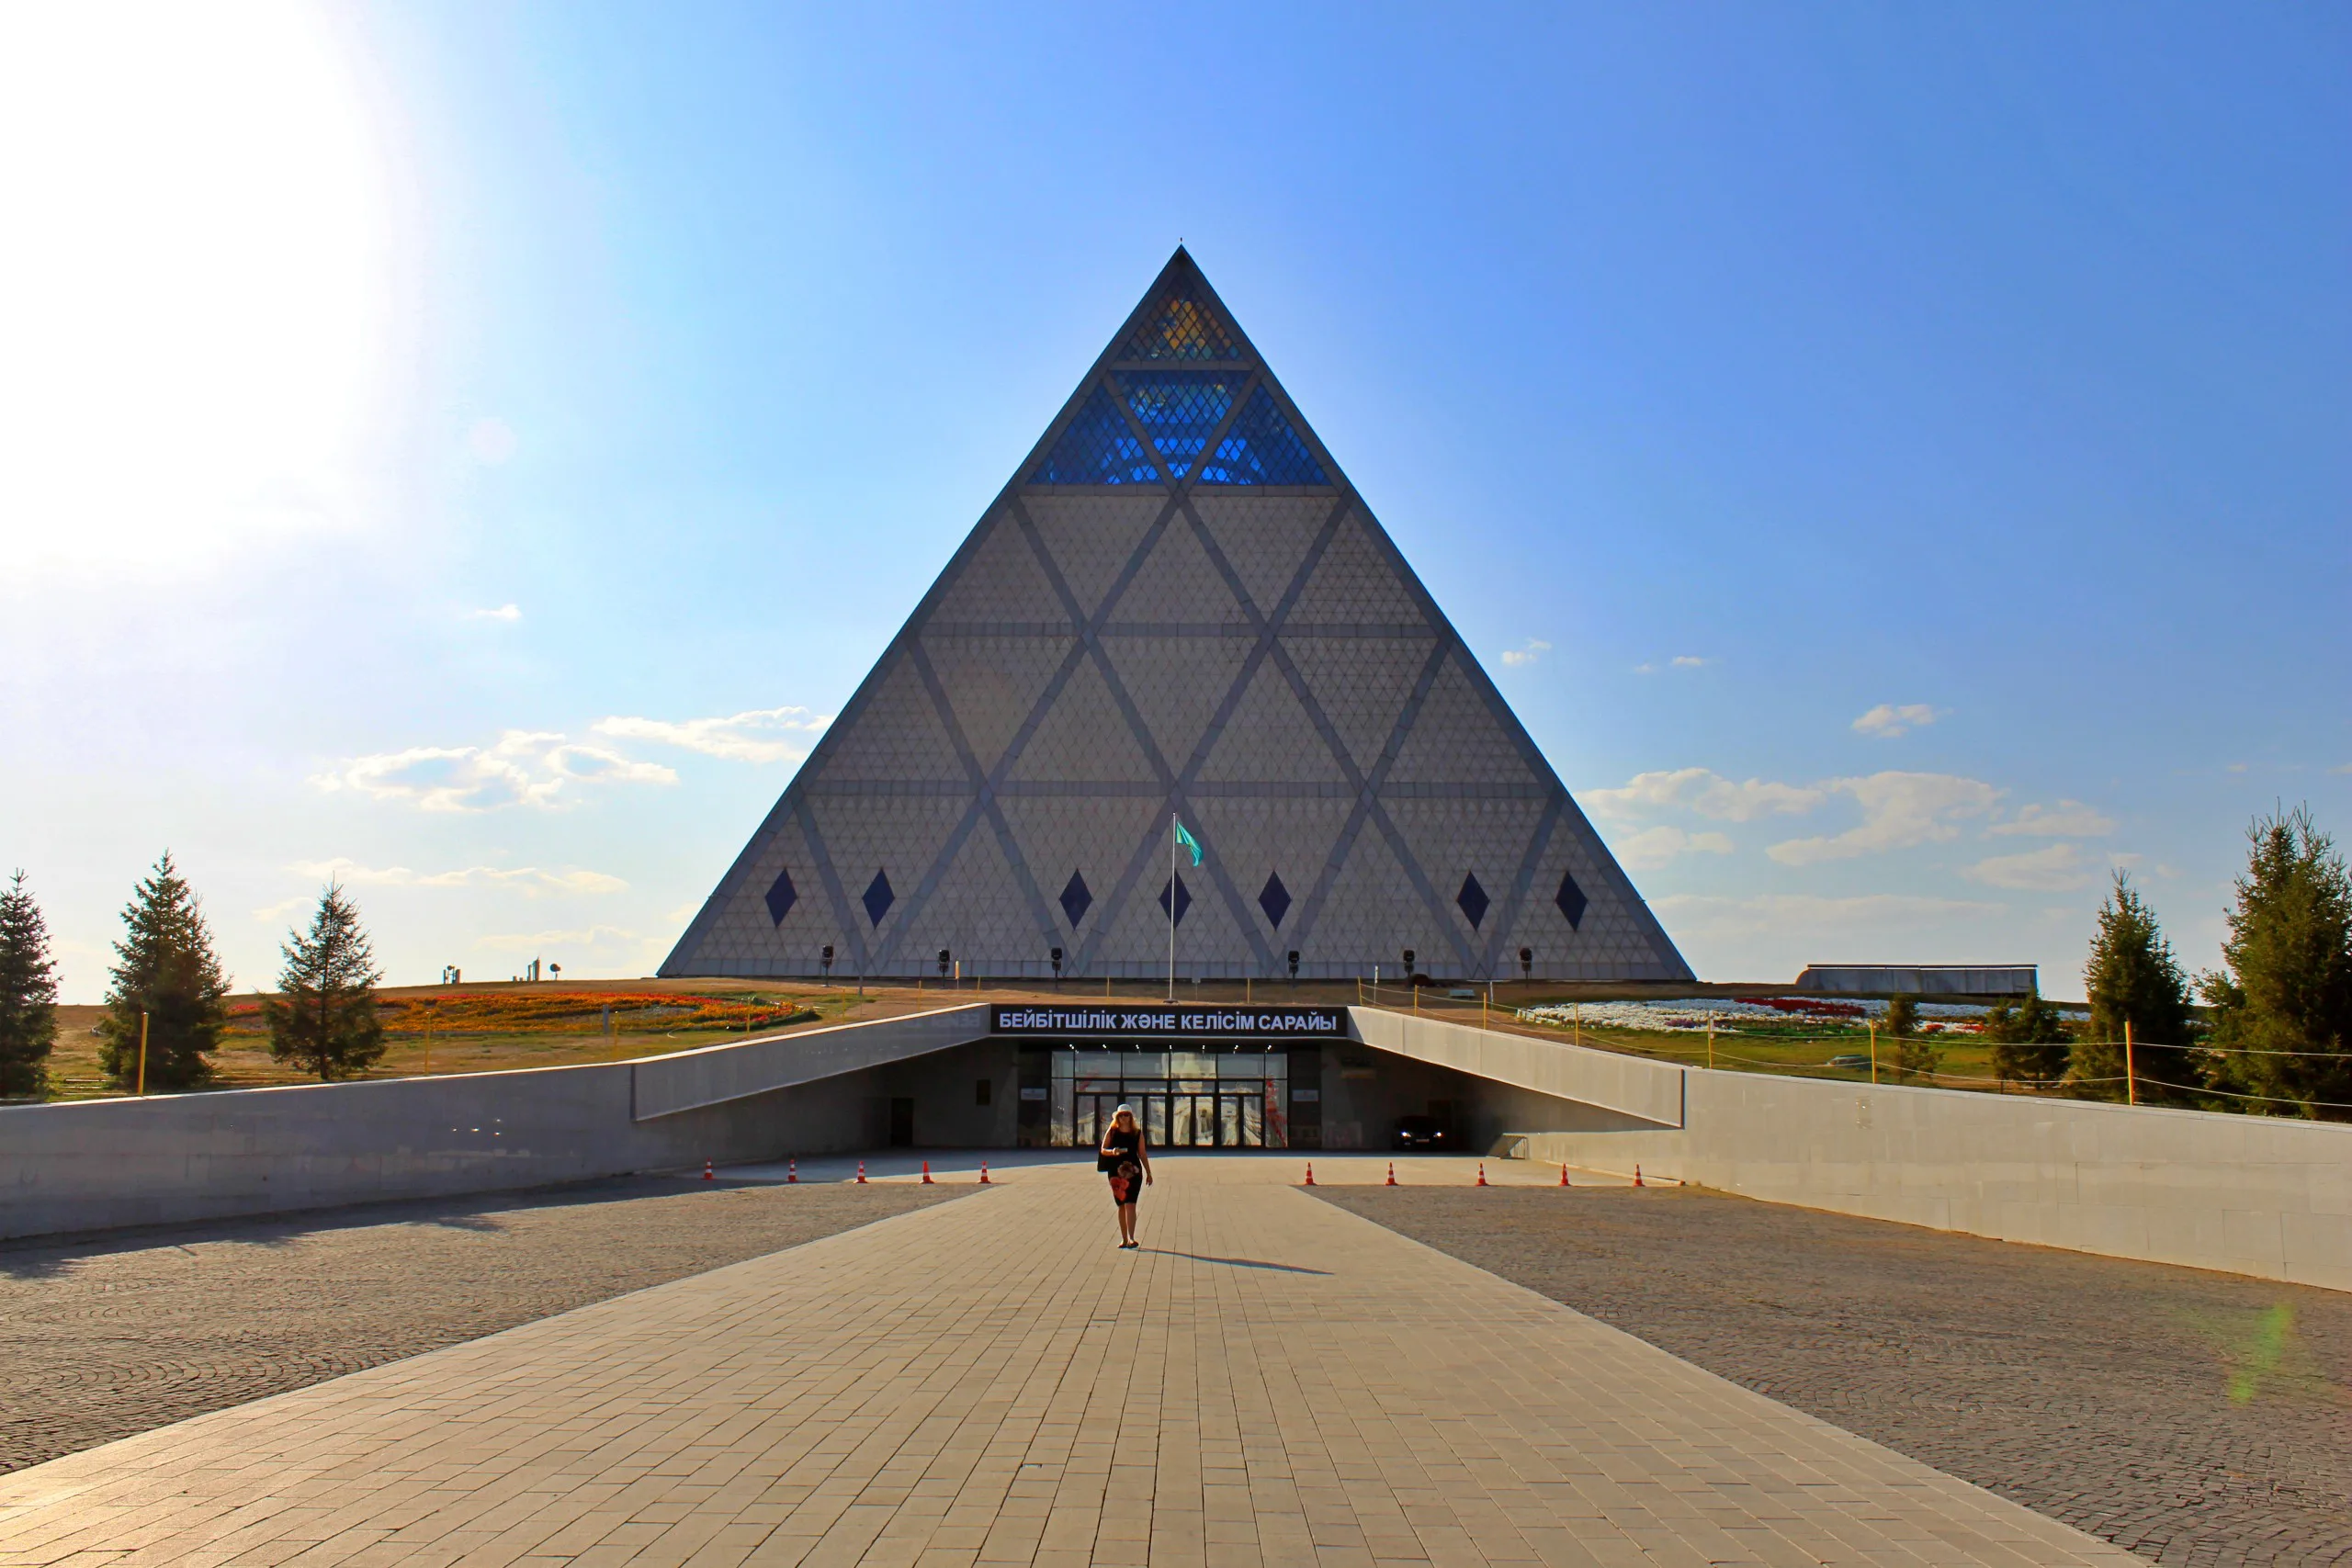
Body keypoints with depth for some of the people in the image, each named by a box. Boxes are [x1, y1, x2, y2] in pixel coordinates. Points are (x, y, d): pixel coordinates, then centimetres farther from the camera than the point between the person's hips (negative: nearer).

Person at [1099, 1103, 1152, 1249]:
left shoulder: (1137, 1133, 5)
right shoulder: (1111, 1132, 5)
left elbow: (1142, 1154, 9)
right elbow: (1103, 1150, 3)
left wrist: (1149, 1173, 8)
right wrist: (1112, 1152, -18)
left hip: (1133, 1171, -1)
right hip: (1116, 1172, 1)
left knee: (1130, 1204, -13)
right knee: (1121, 1206, 8)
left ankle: (1131, 1238, -19)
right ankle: (1124, 1239, 16)